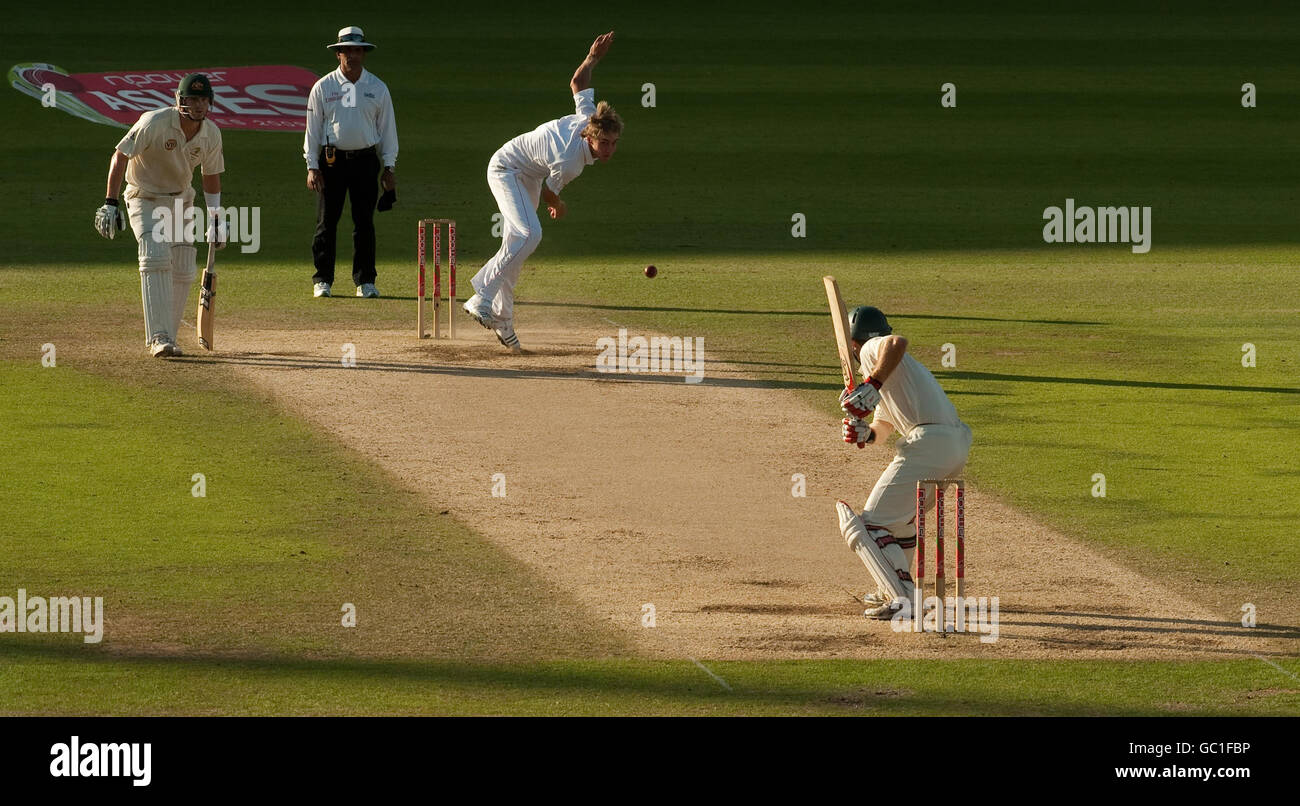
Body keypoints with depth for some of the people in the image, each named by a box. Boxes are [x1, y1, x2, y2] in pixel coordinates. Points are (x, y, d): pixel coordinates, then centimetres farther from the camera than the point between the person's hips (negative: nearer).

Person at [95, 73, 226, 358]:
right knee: (156, 255, -23)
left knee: (183, 269, 1)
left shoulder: (211, 134, -7)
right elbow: (120, 156, -20)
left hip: (180, 201, 6)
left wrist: (215, 217, 6)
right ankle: (159, 337, -29)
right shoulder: (154, 123, -24)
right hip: (145, 198, -6)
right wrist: (110, 203, -25)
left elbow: (211, 175, 9)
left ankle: (166, 337, 15)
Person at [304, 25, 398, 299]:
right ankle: (322, 280, 5)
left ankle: (365, 281, 8)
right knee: (327, 222, -1)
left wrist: (389, 168, 5)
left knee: (364, 223, 1)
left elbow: (387, 129, 10)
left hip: (365, 160, 1)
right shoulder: (323, 87, 2)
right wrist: (312, 166, -4)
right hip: (331, 160, -1)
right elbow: (313, 128, 3)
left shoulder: (378, 88, 6)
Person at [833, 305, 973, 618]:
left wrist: (872, 385, -23)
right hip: (959, 444, 9)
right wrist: (863, 433, 6)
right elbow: (880, 433, 28)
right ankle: (892, 589, 39)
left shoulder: (873, 349, 4)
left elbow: (898, 342, -22)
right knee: (902, 515, 31)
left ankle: (903, 598, -20)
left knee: (871, 524, -7)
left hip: (928, 443, -9)